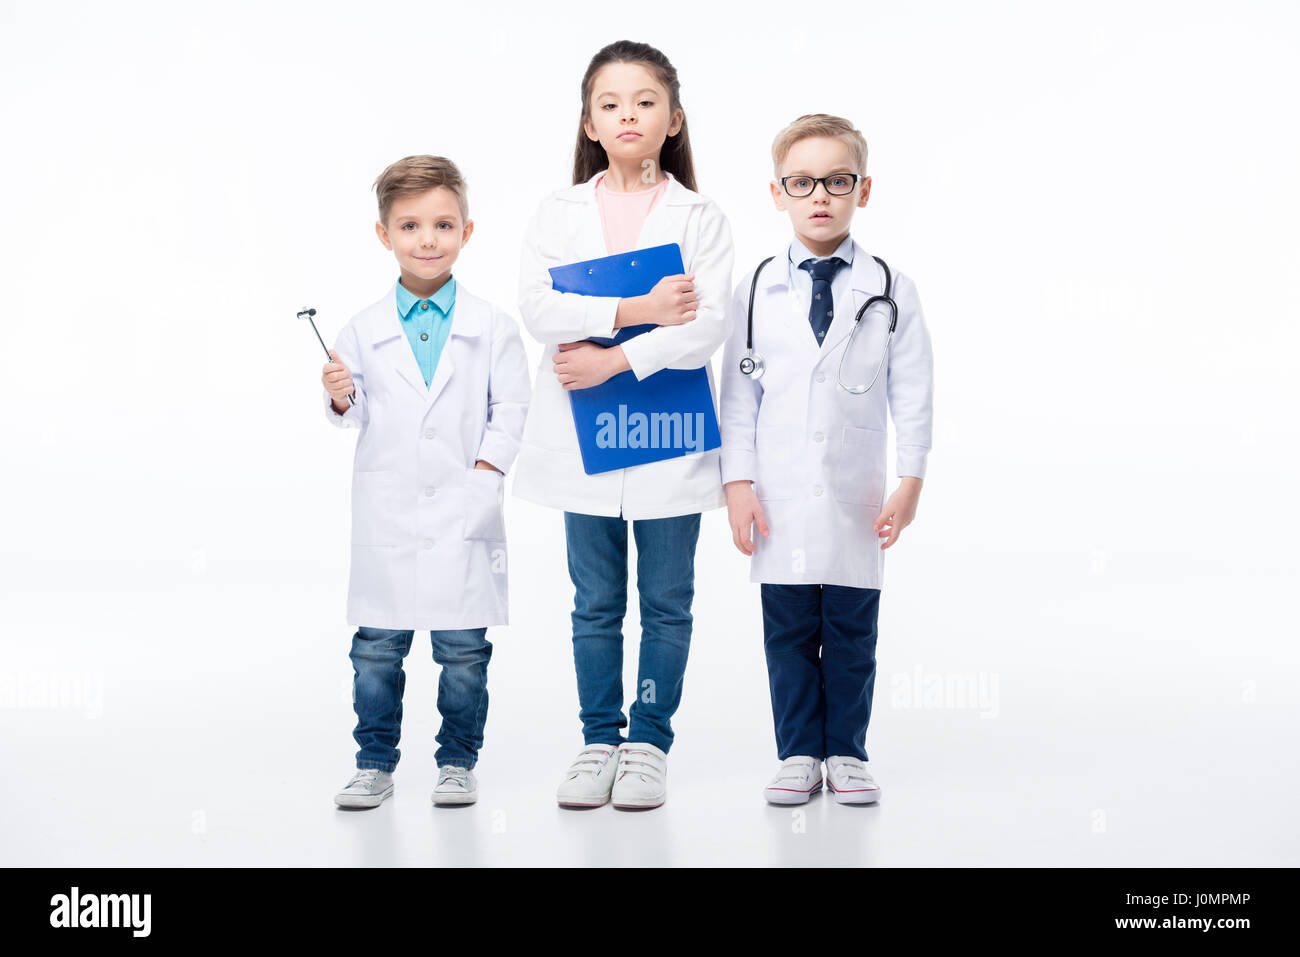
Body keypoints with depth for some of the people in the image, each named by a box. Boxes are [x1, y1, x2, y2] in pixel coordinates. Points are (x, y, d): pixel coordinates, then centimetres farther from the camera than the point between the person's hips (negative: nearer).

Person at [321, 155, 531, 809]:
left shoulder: (491, 327, 2)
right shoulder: (364, 331, 5)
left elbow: (510, 407, 1)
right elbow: (359, 415, 7)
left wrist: (487, 468, -10)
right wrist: (342, 397, -14)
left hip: (463, 512, -1)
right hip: (385, 514, 1)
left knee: (463, 649, 5)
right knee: (376, 646, 6)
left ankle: (458, 762, 19)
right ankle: (375, 763, 19)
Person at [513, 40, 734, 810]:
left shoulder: (700, 217, 1)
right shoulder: (559, 215, 6)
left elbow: (709, 324, -12)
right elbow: (539, 308, -10)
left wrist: (616, 360, -19)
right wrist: (634, 311, -19)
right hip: (583, 435, 2)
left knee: (666, 601, 7)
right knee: (596, 603, 10)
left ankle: (650, 744, 18)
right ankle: (599, 742, 20)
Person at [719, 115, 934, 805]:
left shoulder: (891, 292, 1)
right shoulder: (755, 291, 2)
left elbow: (913, 392, 2)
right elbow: (738, 393, 2)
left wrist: (910, 481, -3)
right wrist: (738, 483, -3)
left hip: (856, 500, 0)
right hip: (780, 500, 0)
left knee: (851, 632, 8)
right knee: (788, 631, 7)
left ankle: (846, 753, 20)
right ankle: (798, 754, 19)